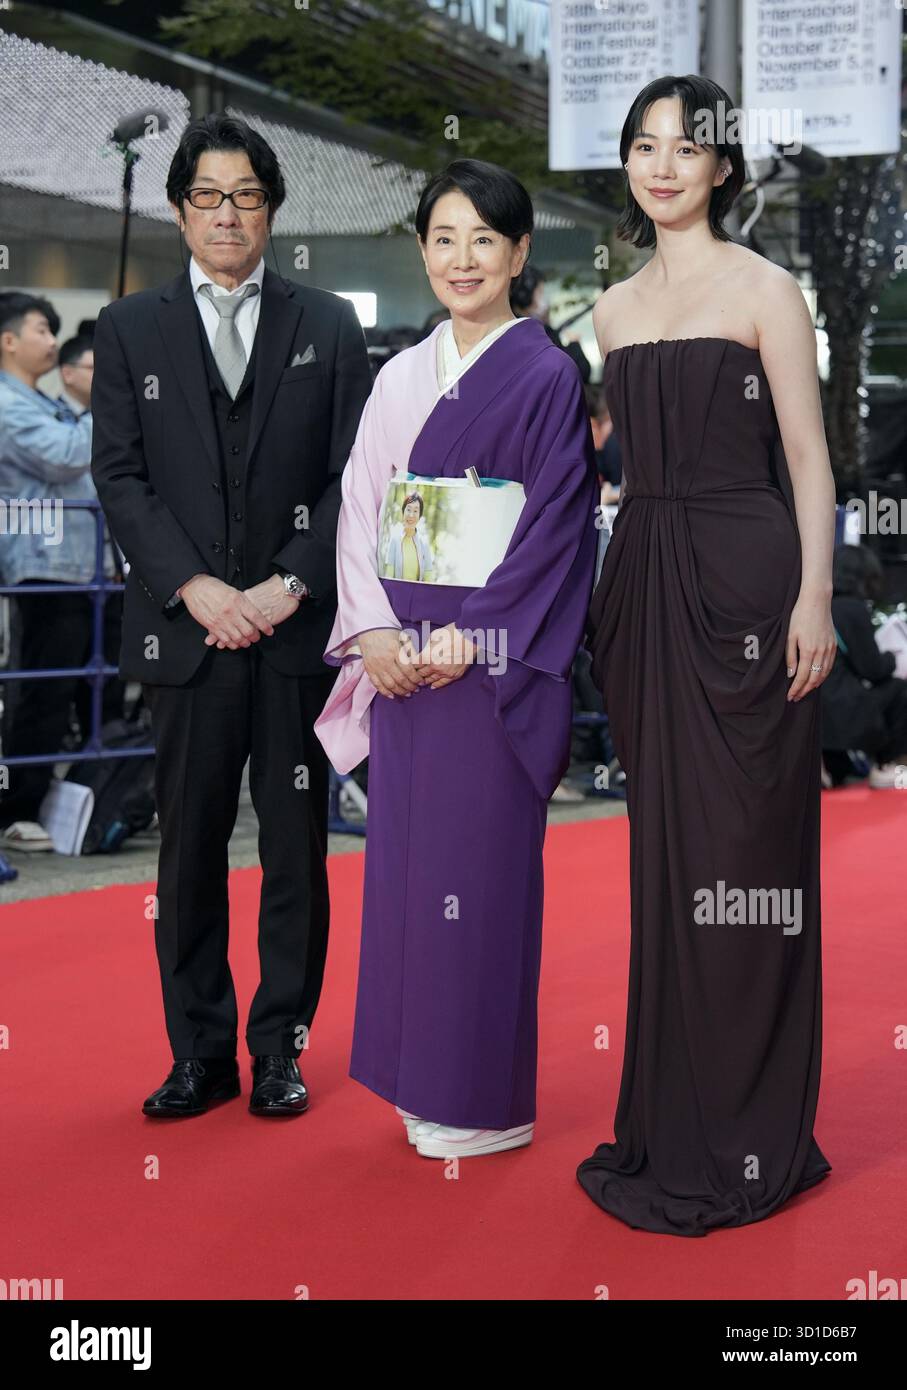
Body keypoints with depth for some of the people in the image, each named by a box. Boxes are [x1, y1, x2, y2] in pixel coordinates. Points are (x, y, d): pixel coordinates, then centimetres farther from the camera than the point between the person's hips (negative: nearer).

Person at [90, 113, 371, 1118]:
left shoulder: (329, 327, 9)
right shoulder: (129, 328, 9)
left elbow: (352, 475, 3)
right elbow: (119, 476, 2)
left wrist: (287, 587, -9)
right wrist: (194, 587, -10)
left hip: (300, 628, 0)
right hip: (185, 631, 0)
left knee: (296, 845, 4)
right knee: (190, 846, 5)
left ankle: (279, 1049, 14)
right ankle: (201, 1053, 14)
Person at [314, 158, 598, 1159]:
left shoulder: (546, 378, -5)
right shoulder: (399, 379, 12)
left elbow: (554, 530, -11)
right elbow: (360, 511, 9)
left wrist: (467, 642, -17)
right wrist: (373, 630, -5)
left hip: (493, 664, -6)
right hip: (403, 663, 6)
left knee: (480, 861, -1)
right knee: (405, 857, 9)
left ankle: (488, 1101, 11)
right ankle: (424, 1078, 22)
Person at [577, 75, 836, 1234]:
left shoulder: (763, 289, 0)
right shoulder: (615, 307, 16)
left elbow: (807, 457, -5)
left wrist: (813, 596, -15)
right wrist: (618, 588, 12)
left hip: (741, 575, -6)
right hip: (644, 583, 6)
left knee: (741, 846, -3)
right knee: (664, 851, 9)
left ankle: (750, 1140, 7)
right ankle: (670, 1123, 20)